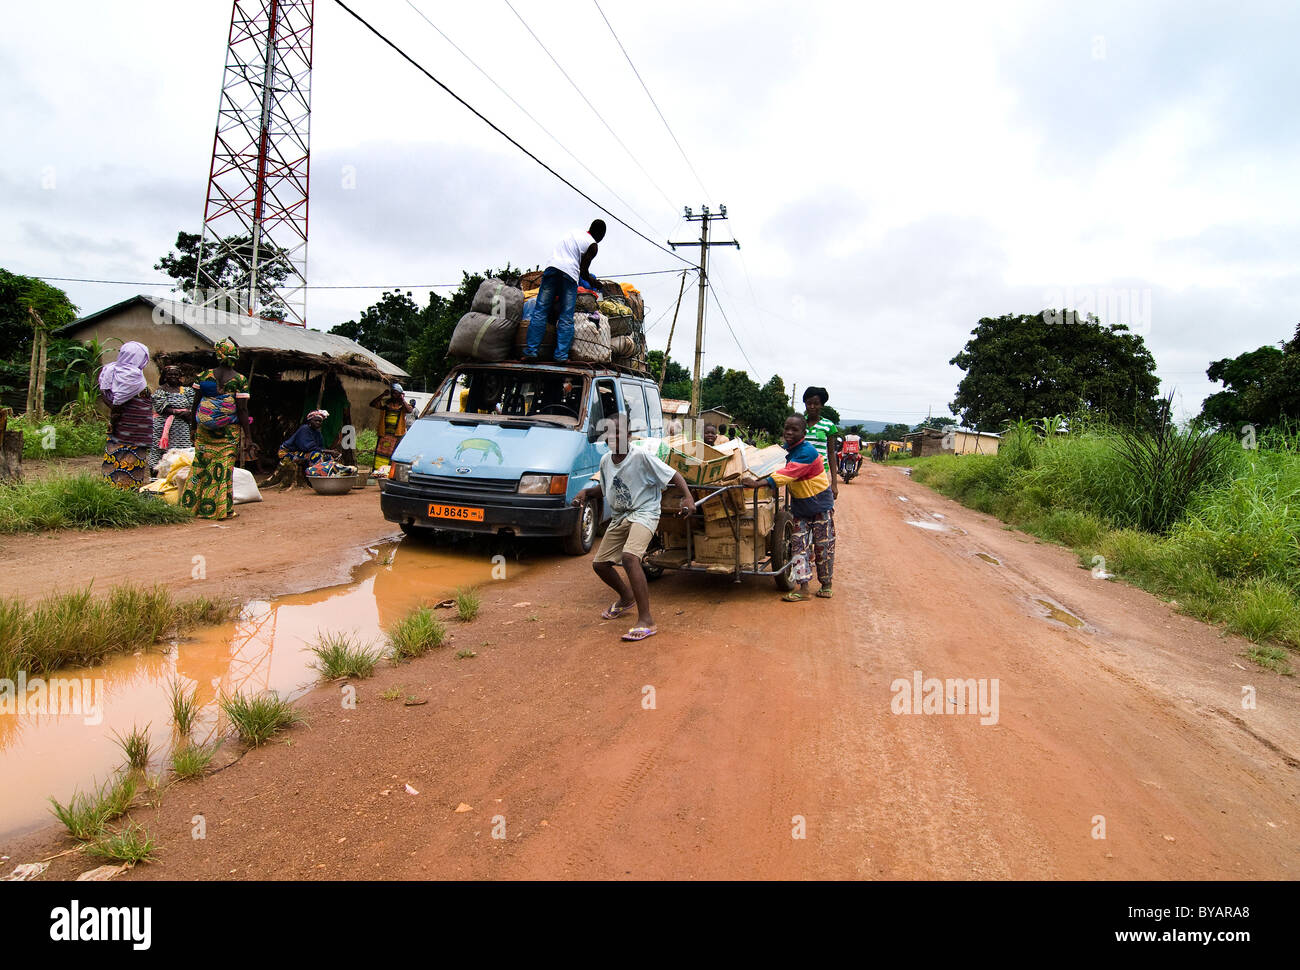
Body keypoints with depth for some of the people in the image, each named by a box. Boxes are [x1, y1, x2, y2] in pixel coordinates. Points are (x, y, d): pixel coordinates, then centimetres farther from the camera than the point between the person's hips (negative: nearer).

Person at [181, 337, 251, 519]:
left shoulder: (204, 376, 3)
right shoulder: (240, 380, -7)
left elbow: (195, 404, 6)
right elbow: (242, 410, -9)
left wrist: (194, 429, 16)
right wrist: (247, 435, -4)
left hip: (204, 431, 3)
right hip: (230, 432, -3)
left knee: (200, 465, 12)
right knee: (224, 468, 1)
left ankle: (192, 505, 19)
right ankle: (223, 509, 5)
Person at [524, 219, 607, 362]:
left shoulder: (576, 232, 25)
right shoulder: (593, 246, 8)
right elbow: (583, 270, 8)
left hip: (552, 266, 4)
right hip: (570, 273, -4)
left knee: (540, 310, -2)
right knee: (566, 318, -3)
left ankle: (531, 351, -9)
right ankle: (561, 355, -12)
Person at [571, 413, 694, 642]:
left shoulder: (641, 456, -16)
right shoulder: (605, 460, 5)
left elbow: (673, 475, -16)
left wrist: (687, 497, -32)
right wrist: (586, 492, 5)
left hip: (644, 513, -8)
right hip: (619, 517, 8)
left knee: (629, 557, -31)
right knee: (599, 563, 9)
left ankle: (646, 621, -27)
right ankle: (627, 598, 40)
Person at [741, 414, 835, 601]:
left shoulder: (807, 452, -25)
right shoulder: (788, 448, 0)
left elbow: (788, 474, -37)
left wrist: (758, 483, -45)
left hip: (820, 506, -7)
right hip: (800, 506, 7)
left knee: (823, 546, 4)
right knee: (799, 546, 1)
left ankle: (826, 585, 20)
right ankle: (803, 589, 2)